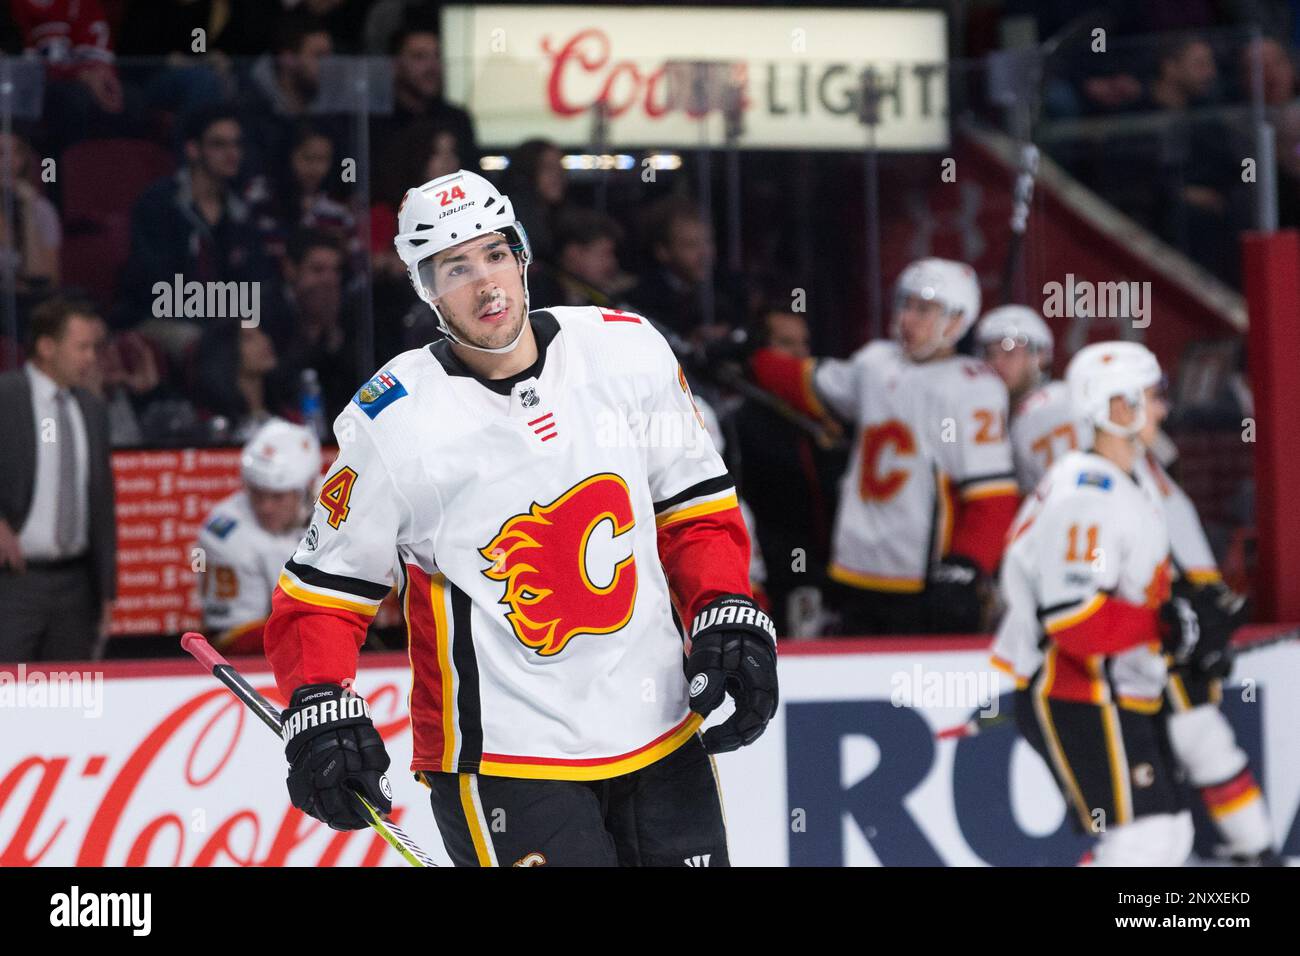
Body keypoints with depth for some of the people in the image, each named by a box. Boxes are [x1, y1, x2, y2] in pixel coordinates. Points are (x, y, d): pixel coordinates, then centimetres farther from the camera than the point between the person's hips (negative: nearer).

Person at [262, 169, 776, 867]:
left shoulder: (627, 351, -1)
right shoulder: (394, 423, -11)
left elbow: (694, 507, 11)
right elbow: (325, 587, -2)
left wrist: (730, 618, -2)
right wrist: (319, 708, -16)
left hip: (659, 732, 4)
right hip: (500, 758, -4)